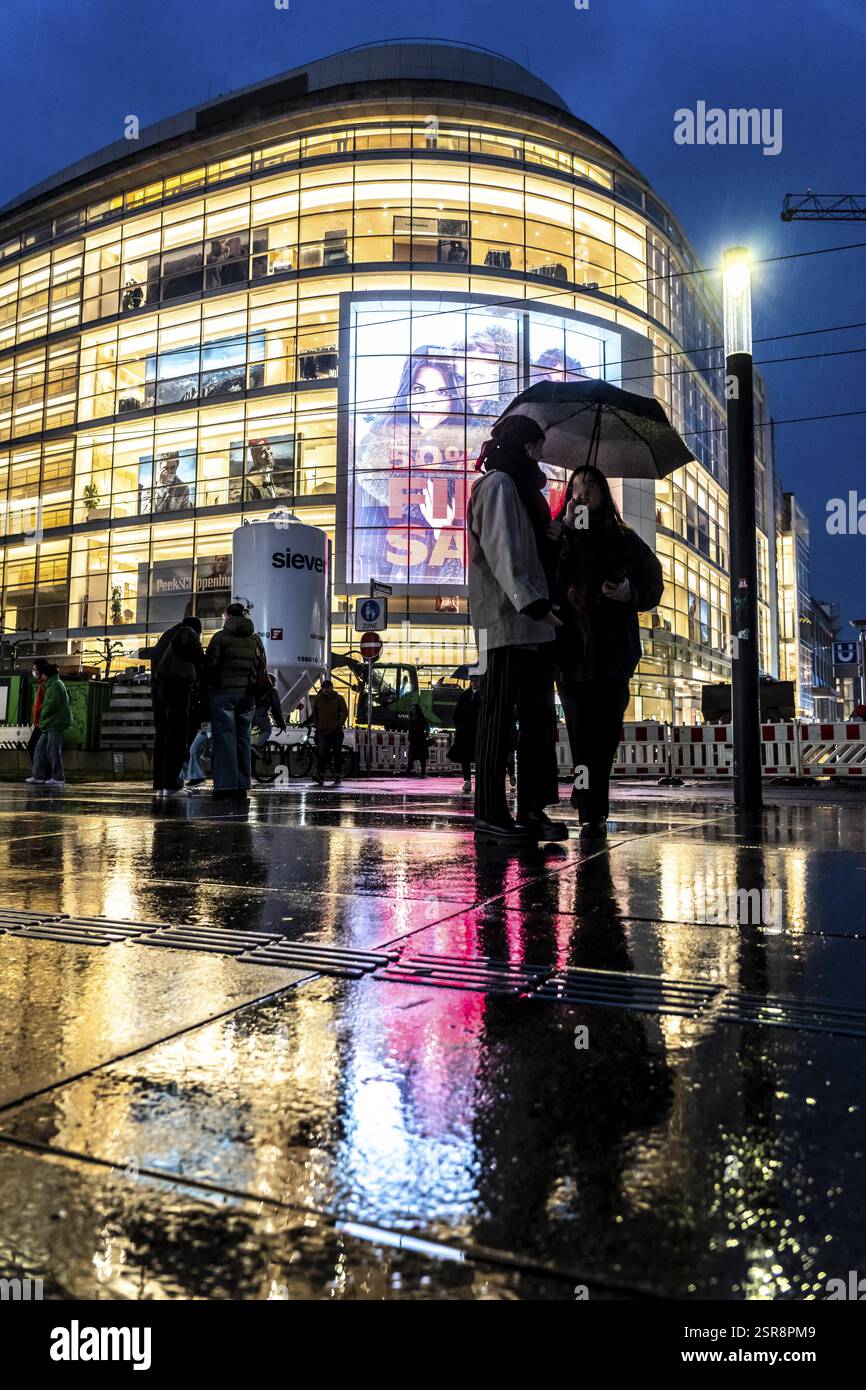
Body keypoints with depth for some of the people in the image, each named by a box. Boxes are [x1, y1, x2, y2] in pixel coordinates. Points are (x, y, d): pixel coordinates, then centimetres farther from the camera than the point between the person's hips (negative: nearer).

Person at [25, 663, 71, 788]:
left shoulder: (56, 684, -9)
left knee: (53, 750, -7)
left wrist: (43, 715, -6)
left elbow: (53, 703, -19)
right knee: (40, 748, 8)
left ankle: (57, 778, -3)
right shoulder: (50, 685, 21)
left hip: (56, 724, -10)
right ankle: (38, 776, 9)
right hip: (49, 724, 10)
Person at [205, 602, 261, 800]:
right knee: (242, 739, 8)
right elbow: (262, 671, 10)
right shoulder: (255, 640, 12)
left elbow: (210, 665, -7)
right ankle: (242, 787, 8)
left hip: (224, 692, -4)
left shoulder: (220, 637, -3)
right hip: (247, 695, 5)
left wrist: (210, 687, 6)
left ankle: (226, 786, -9)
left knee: (224, 738, -4)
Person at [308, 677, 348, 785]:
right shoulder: (317, 699, 8)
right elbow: (314, 714, 17)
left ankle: (338, 776, 13)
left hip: (336, 732, -1)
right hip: (322, 732, 1)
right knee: (321, 754, -12)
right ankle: (320, 776, -18)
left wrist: (339, 725, -11)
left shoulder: (338, 698, 1)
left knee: (337, 755, 5)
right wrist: (316, 725, 5)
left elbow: (345, 712, -1)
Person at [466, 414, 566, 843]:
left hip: (532, 624, 10)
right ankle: (489, 813, -4)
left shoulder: (519, 488, 27)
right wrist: (531, 603, -24)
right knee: (499, 716, -8)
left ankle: (531, 809, 10)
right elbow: (501, 551, -15)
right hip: (507, 620, -10)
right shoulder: (498, 483, -3)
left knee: (538, 718, 6)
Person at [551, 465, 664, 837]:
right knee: (582, 732, -5)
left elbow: (654, 584, 14)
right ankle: (591, 814, 1)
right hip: (572, 649, -1)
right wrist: (566, 532, -7)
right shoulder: (559, 536, 12)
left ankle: (593, 810, 9)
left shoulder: (624, 540, 15)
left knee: (606, 732, -2)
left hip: (614, 650, 1)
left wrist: (632, 593, -6)